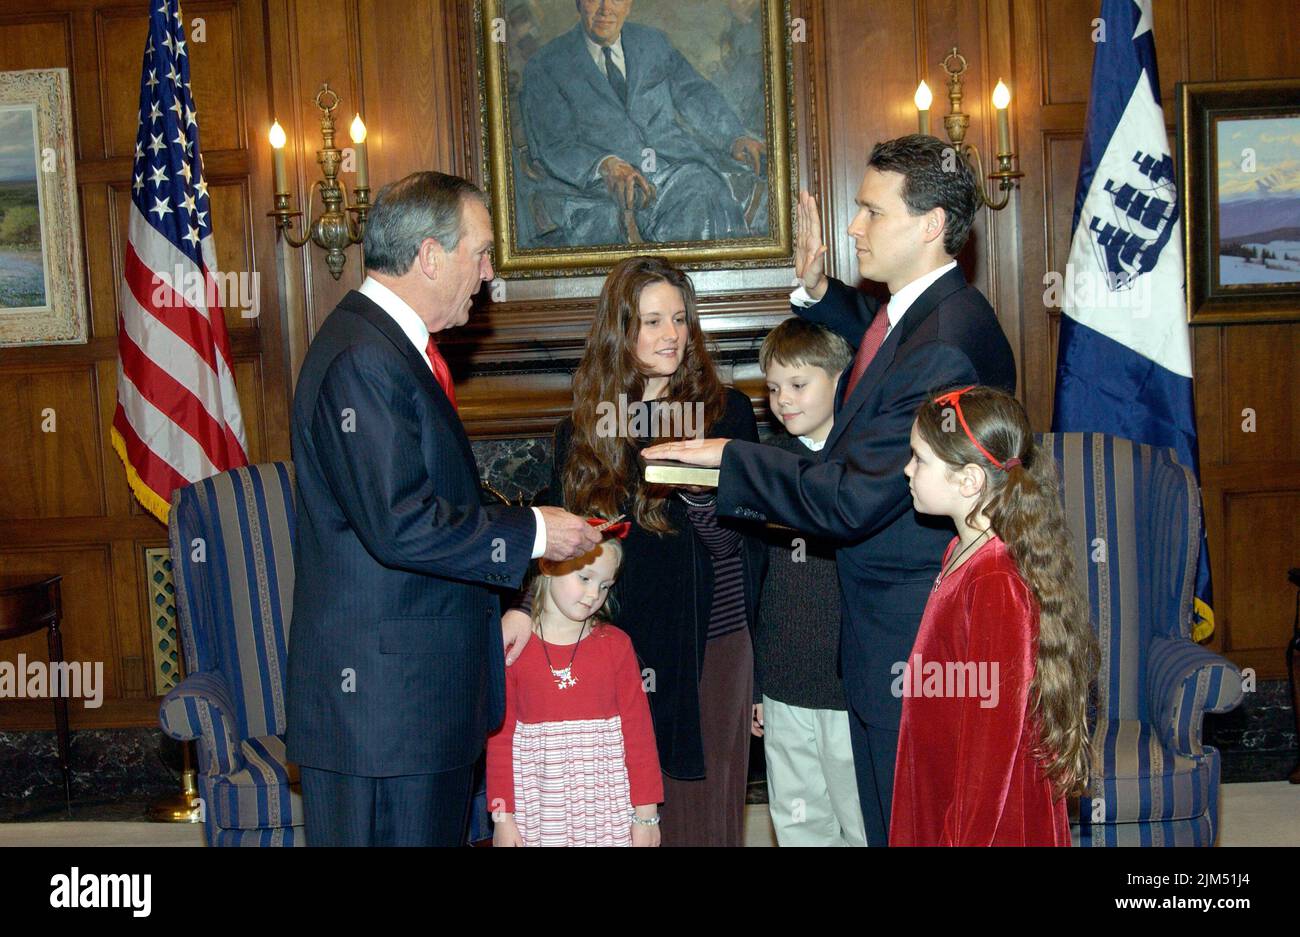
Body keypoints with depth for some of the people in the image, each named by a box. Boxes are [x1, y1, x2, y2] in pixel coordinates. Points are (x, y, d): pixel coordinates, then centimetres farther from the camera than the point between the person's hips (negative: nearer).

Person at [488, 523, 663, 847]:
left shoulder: (615, 644, 1)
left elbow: (638, 729, 1)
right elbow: (500, 735, 1)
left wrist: (646, 811, 0)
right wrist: (502, 815, 0)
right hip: (537, 807, 0)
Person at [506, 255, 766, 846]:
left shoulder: (724, 410, 1)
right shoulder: (582, 429, 8)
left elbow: (745, 540, -5)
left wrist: (696, 479, -22)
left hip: (710, 642, -2)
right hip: (619, 644, 2)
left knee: (703, 803, 5)